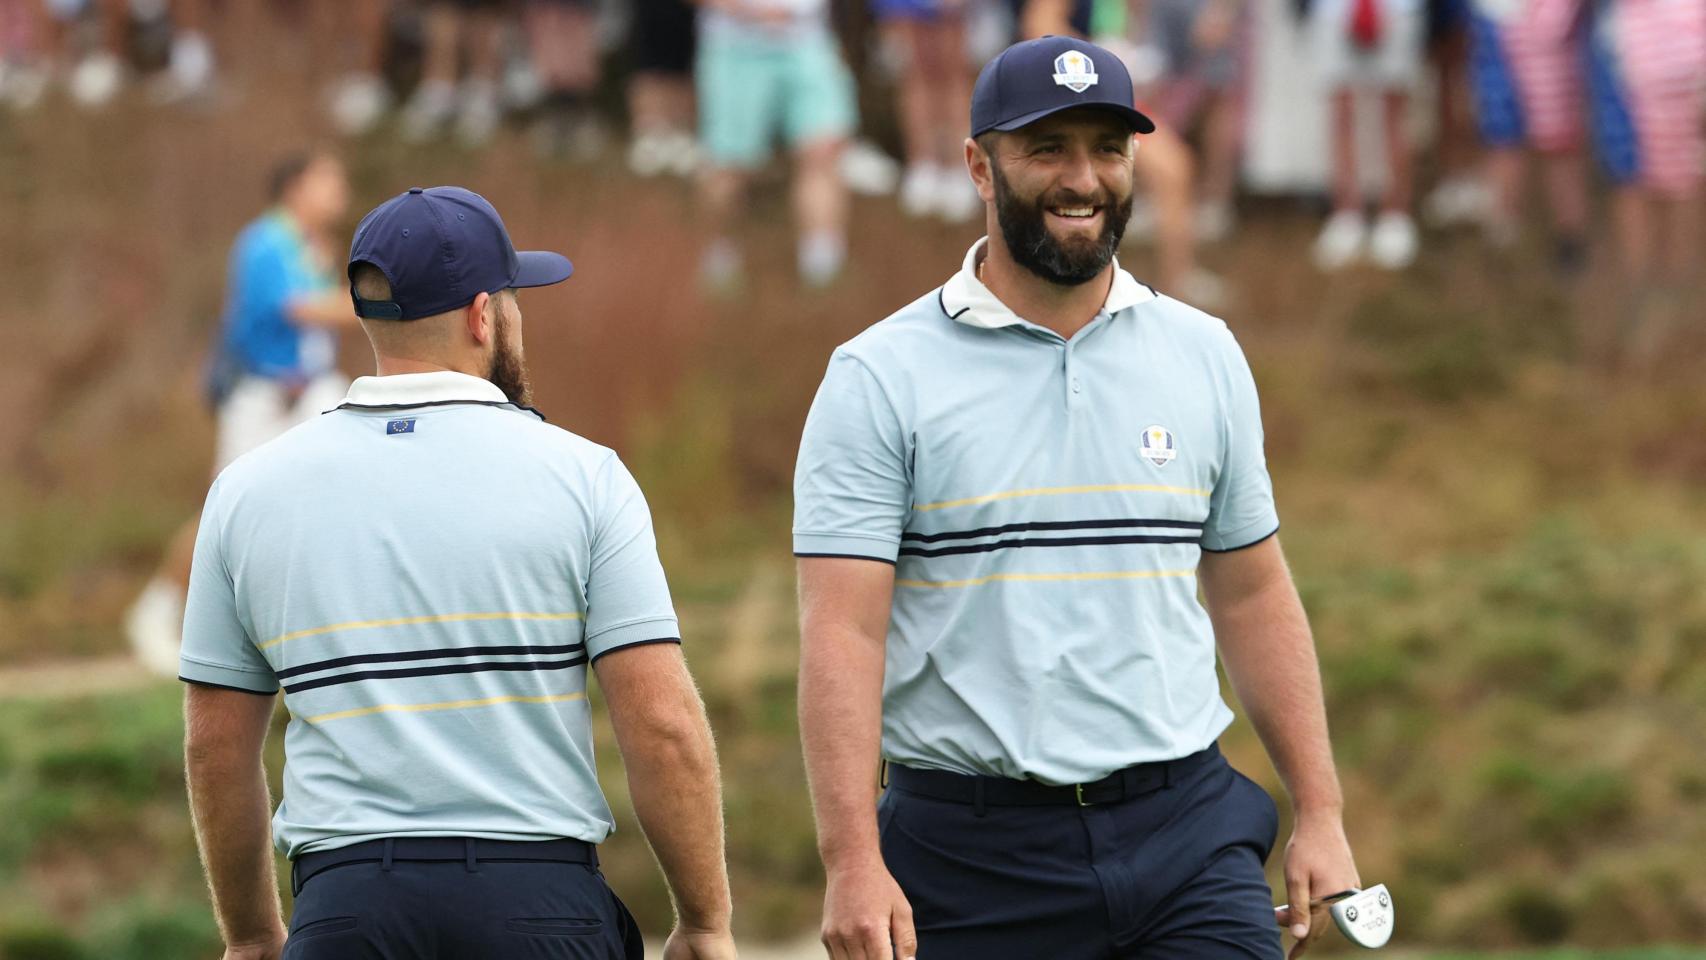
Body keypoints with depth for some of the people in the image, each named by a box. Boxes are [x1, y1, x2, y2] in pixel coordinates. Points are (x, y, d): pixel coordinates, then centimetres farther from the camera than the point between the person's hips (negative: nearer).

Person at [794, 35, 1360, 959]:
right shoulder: (880, 379, -2)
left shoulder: (1203, 356, 11)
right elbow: (842, 634, -9)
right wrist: (852, 864, -19)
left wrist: (1320, 815, 10)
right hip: (969, 853, -3)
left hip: (1186, 837, 3)